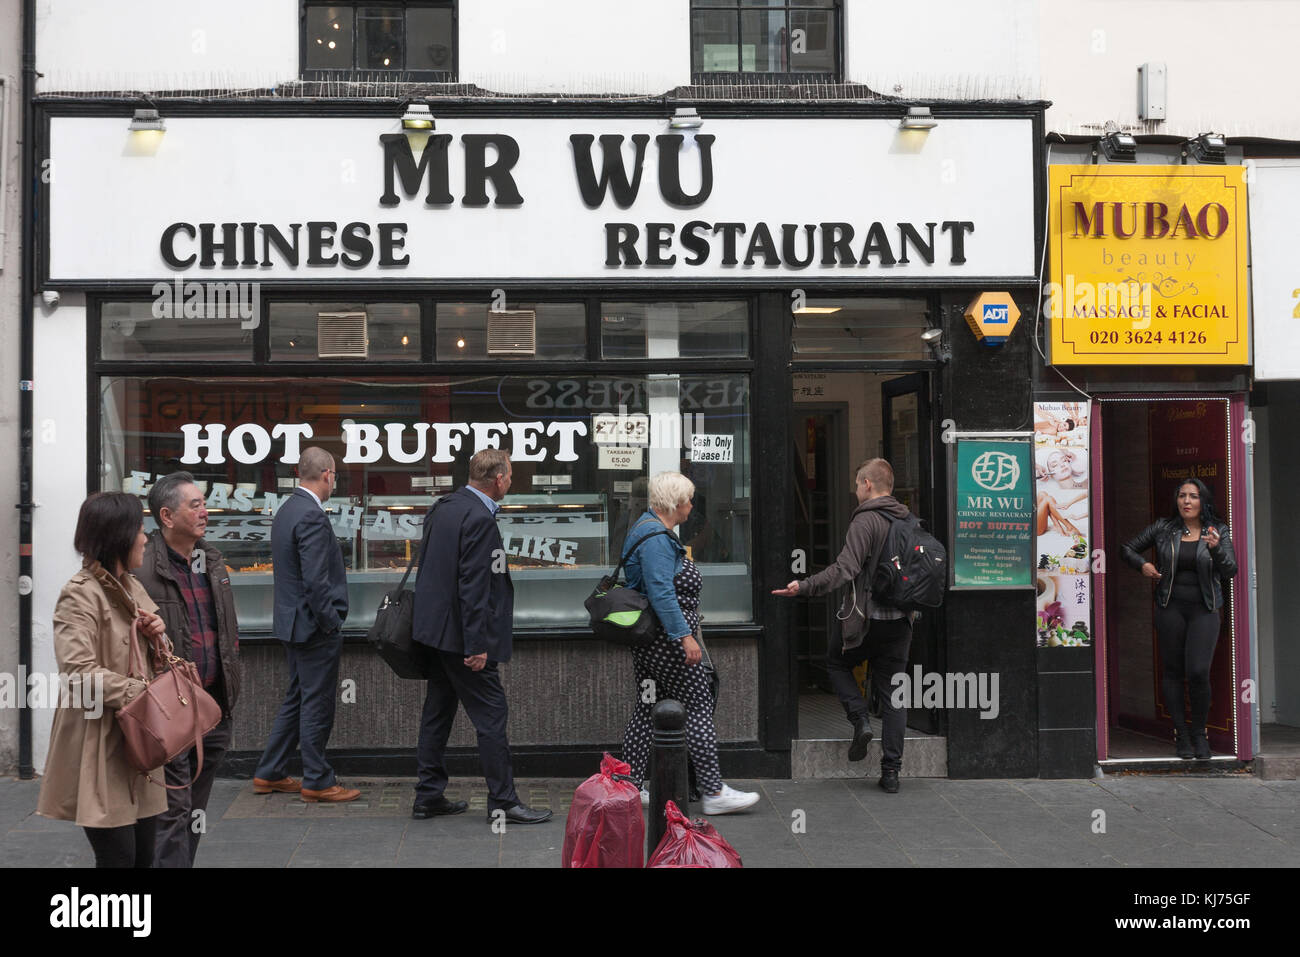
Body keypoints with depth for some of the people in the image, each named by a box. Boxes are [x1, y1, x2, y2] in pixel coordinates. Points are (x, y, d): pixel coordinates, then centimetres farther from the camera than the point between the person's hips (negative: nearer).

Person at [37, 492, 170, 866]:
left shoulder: (132, 588, 15)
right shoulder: (80, 595, -13)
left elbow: (156, 661, 24)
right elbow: (78, 671, -23)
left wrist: (156, 636, 1)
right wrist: (140, 692, -18)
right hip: (101, 747, -8)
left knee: (144, 854, 11)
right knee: (119, 855, -6)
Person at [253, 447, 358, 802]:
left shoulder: (286, 510, 10)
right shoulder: (312, 517, -20)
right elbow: (316, 580, -25)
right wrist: (331, 623, -15)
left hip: (292, 623, 10)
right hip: (314, 626, -10)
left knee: (297, 700, 19)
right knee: (317, 705, 1)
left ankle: (268, 774, 25)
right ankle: (317, 783, 11)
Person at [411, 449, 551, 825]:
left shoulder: (443, 507, 10)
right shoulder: (479, 518, -19)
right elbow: (473, 586, -23)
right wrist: (477, 646, -21)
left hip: (434, 627, 10)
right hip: (460, 635, -10)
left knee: (437, 711, 15)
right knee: (491, 713, -2)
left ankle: (428, 797, 22)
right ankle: (503, 803, 4)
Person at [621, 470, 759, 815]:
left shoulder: (648, 528, 16)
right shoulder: (656, 538, -18)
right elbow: (662, 594, -25)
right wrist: (685, 635, -26)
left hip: (651, 640, 11)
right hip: (667, 640, -11)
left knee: (646, 709, 12)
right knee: (698, 705, -5)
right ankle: (714, 792, -1)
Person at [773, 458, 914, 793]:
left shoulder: (866, 521, -14)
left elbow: (845, 569, -24)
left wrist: (804, 587, -28)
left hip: (865, 619, -6)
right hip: (901, 621, 6)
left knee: (836, 663, 21)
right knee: (892, 693, 9)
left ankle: (860, 720, 2)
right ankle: (891, 771, 8)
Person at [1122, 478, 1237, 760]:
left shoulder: (1218, 531, 4)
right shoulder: (1163, 529, 6)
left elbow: (1230, 570, -7)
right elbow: (1128, 548, 16)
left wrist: (1216, 548, -24)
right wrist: (1142, 565, -3)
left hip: (1204, 609, -1)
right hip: (1170, 607, 1)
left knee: (1198, 672, -13)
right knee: (1172, 671, 2)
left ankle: (1199, 733, 6)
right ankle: (1181, 734, 14)